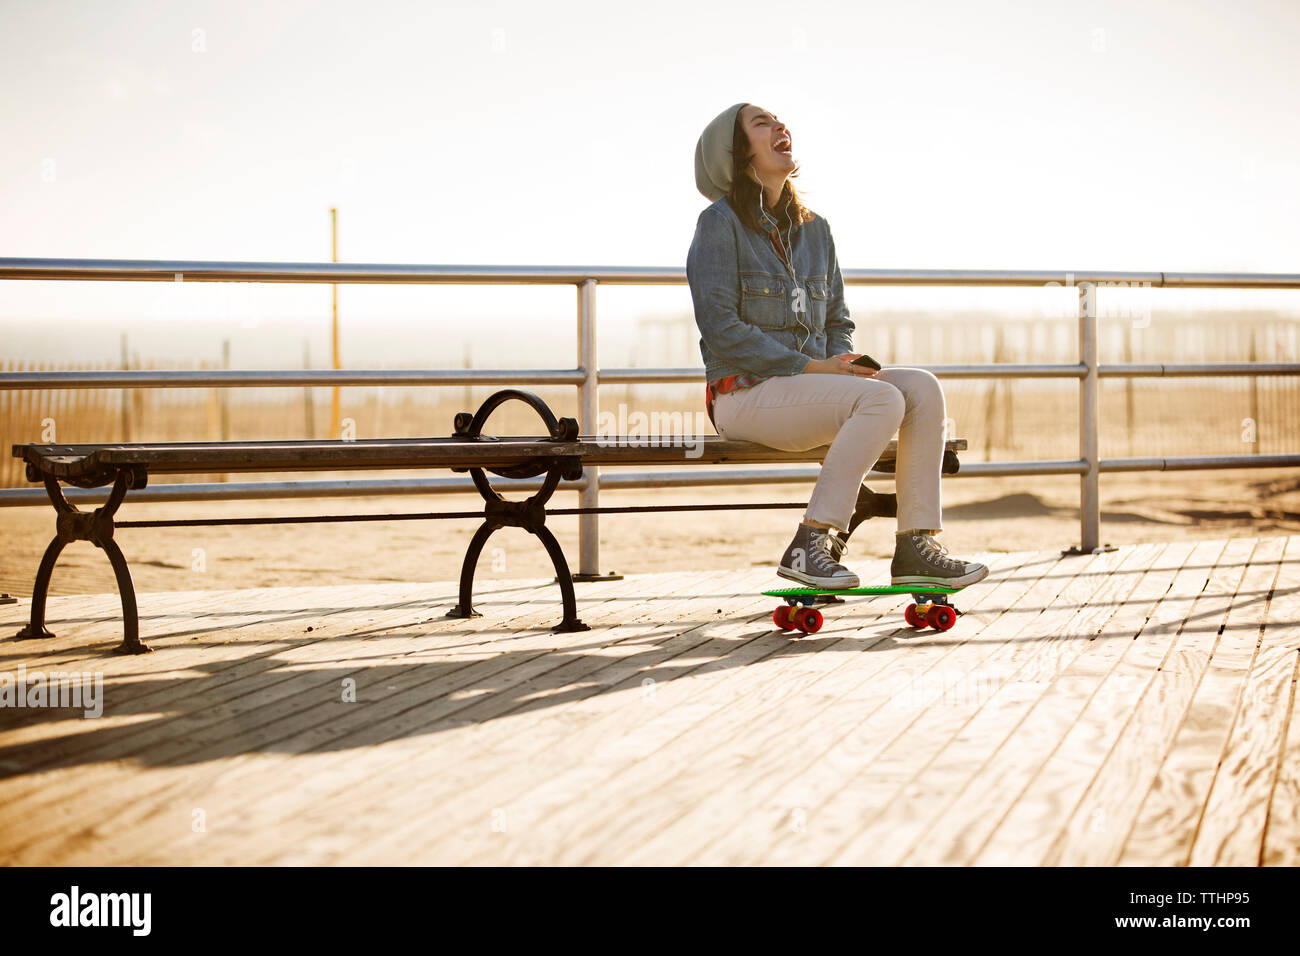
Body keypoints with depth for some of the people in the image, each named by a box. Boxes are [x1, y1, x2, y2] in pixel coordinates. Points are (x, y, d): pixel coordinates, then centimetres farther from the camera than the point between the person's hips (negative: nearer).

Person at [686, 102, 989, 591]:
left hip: (809, 386, 7)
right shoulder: (720, 223, -5)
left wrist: (846, 365, -4)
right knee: (882, 399, -28)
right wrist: (812, 367, -17)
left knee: (922, 387, -15)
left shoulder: (813, 229, 17)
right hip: (746, 394, -7)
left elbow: (836, 322, 21)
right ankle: (809, 545, -27)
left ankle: (915, 546, -18)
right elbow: (720, 328, -13)